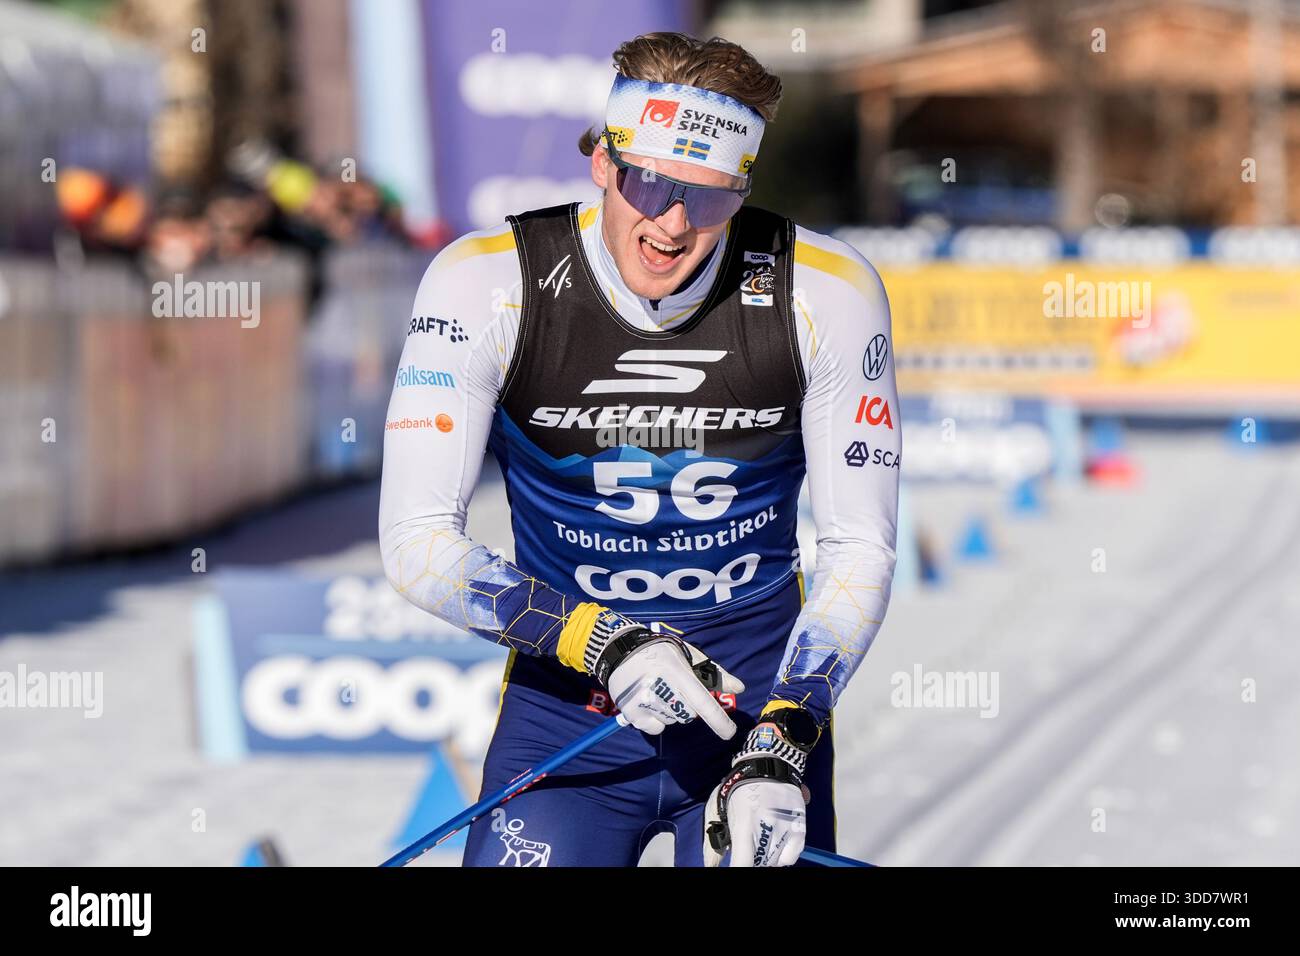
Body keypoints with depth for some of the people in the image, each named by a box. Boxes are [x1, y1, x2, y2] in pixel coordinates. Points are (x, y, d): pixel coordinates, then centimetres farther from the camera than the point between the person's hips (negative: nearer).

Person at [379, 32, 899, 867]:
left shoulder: (828, 294, -9)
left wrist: (785, 742, -16)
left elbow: (860, 546, -4)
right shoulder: (488, 284, -12)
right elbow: (417, 542, -10)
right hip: (564, 697, 0)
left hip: (763, 690, 0)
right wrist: (601, 643, -22)